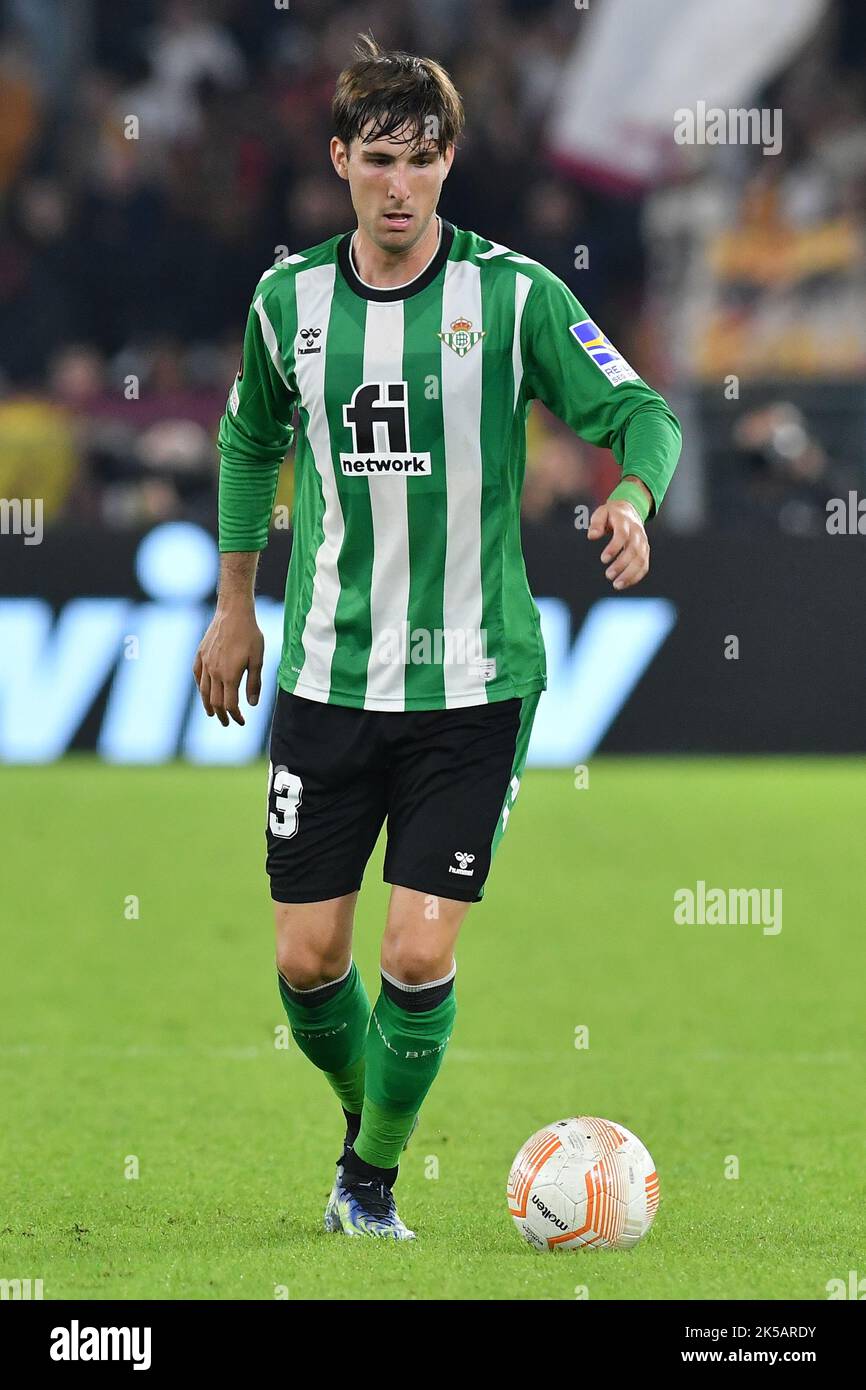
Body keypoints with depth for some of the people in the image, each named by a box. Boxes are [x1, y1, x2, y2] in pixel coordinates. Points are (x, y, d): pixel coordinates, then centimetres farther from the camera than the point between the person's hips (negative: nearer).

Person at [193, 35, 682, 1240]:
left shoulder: (514, 295, -7)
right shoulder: (291, 297, 3)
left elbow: (641, 413, -8)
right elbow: (250, 440, 20)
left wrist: (633, 498, -30)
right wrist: (235, 603, 20)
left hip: (473, 679, -2)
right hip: (327, 677, 3)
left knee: (421, 956, -9)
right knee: (307, 957, 2)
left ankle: (375, 1182, 13)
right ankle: (365, 1115, 33)